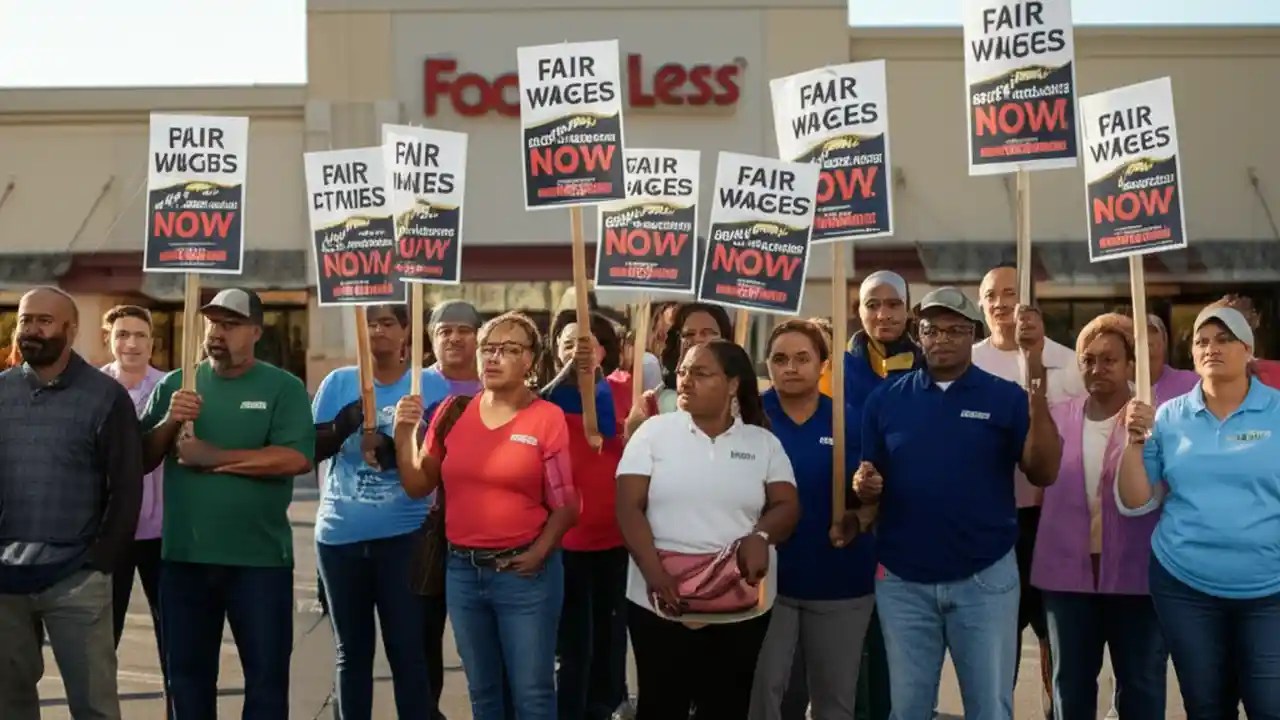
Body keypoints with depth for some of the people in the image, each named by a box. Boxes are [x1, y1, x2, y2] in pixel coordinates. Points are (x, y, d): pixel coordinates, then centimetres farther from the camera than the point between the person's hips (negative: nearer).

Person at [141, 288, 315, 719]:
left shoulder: (283, 387, -3)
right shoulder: (175, 385, 8)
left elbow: (296, 458, -17)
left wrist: (212, 458, -16)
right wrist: (170, 424, -14)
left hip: (260, 559, -3)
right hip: (183, 557, 4)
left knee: (266, 674, 7)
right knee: (187, 674, 15)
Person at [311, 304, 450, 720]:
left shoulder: (432, 384, -1)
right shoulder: (338, 382, 6)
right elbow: (311, 449, 2)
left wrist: (395, 450, -23)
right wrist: (343, 426, -19)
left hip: (405, 534, -3)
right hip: (340, 533, 3)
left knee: (408, 649, 1)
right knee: (351, 650, 14)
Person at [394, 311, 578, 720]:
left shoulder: (548, 418, -8)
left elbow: (565, 504, -6)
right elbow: (418, 487, 6)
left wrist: (540, 552, -17)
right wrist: (405, 432, -5)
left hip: (525, 573, -4)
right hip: (461, 569, 4)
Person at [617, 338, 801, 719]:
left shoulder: (764, 442, 5)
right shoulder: (654, 431, 1)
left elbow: (787, 506, 2)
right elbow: (629, 508, -5)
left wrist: (760, 536, -20)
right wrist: (655, 575, -17)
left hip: (742, 606, 1)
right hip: (661, 602, -1)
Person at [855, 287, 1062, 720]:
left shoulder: (1005, 397, -2)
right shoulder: (886, 399, 2)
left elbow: (1043, 473, -13)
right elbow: (871, 484, 7)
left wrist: (1037, 389, -23)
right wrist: (864, 486, -18)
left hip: (985, 578, -1)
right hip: (902, 580, 1)